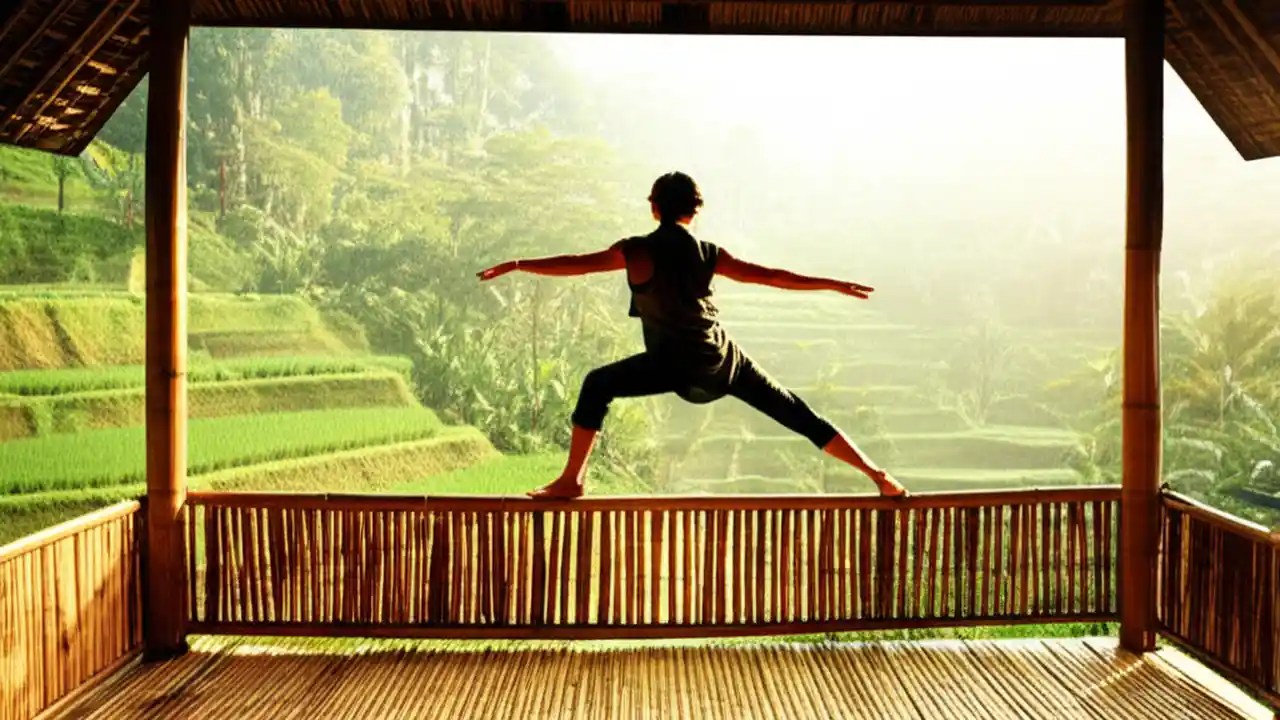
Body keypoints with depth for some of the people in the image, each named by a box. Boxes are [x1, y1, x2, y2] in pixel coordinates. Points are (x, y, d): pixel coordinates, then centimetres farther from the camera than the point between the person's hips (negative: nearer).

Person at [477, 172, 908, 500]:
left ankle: (571, 480, 2)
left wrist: (518, 265, 3)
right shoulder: (707, 253, 6)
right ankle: (879, 477, 13)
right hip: (724, 360, 4)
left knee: (598, 386, 9)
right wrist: (834, 285, 15)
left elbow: (577, 264, -6)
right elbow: (771, 276, 8)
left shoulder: (638, 251, -4)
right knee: (798, 415, 12)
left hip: (679, 365, -4)